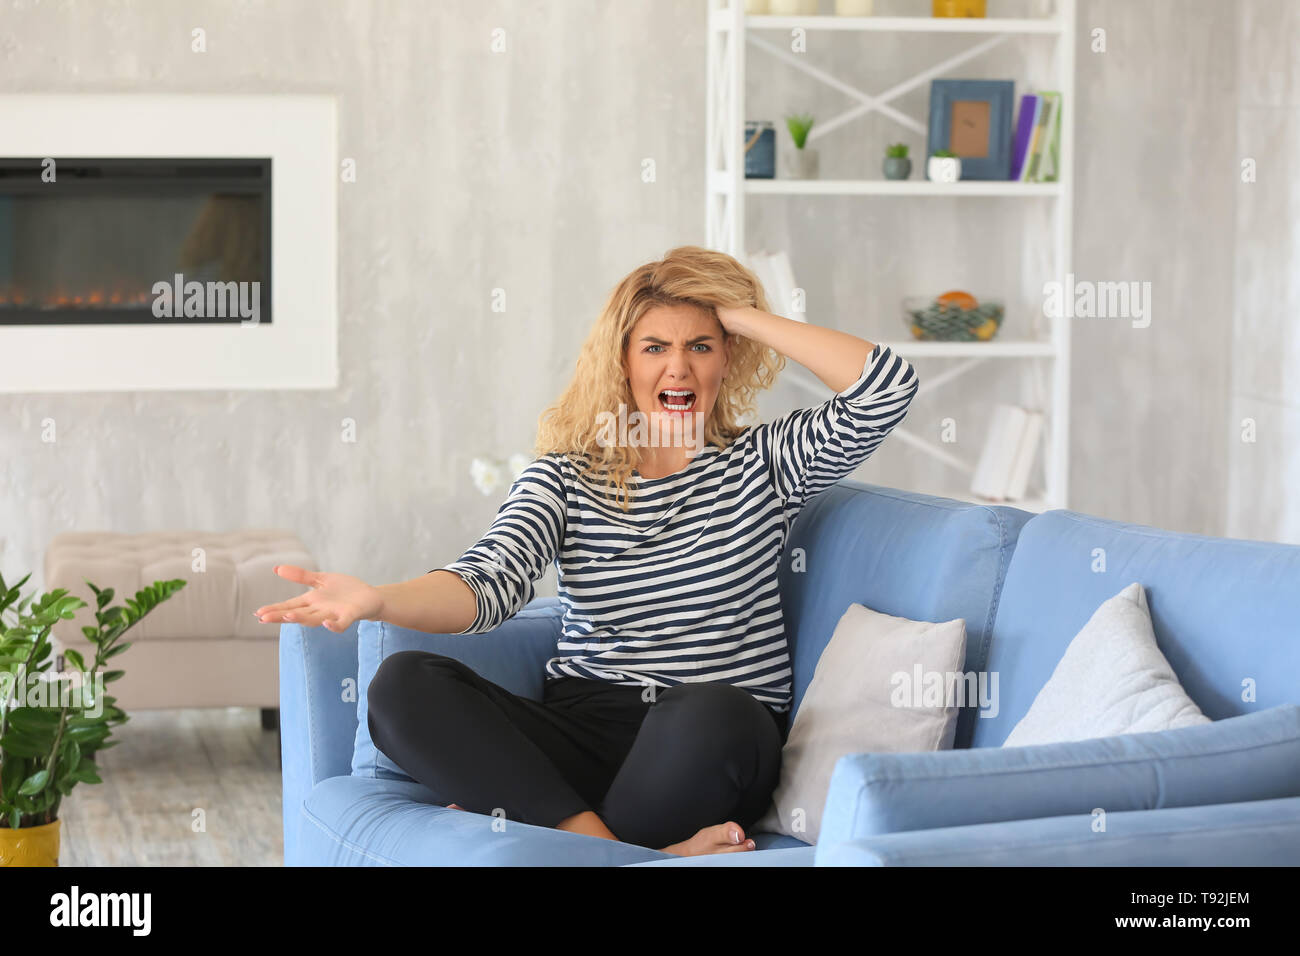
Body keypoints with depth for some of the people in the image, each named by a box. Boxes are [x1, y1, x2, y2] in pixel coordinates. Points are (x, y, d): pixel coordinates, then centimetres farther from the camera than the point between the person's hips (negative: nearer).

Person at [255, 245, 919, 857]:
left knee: (709, 711, -40)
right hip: (579, 731, 3)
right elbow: (491, 580, -7)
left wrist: (744, 315, 0)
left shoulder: (762, 461, 9)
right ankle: (642, 850, -31)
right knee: (403, 685, -22)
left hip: (716, 751, -2)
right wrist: (376, 600, -28)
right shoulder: (565, 476, 11)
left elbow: (887, 386, -5)